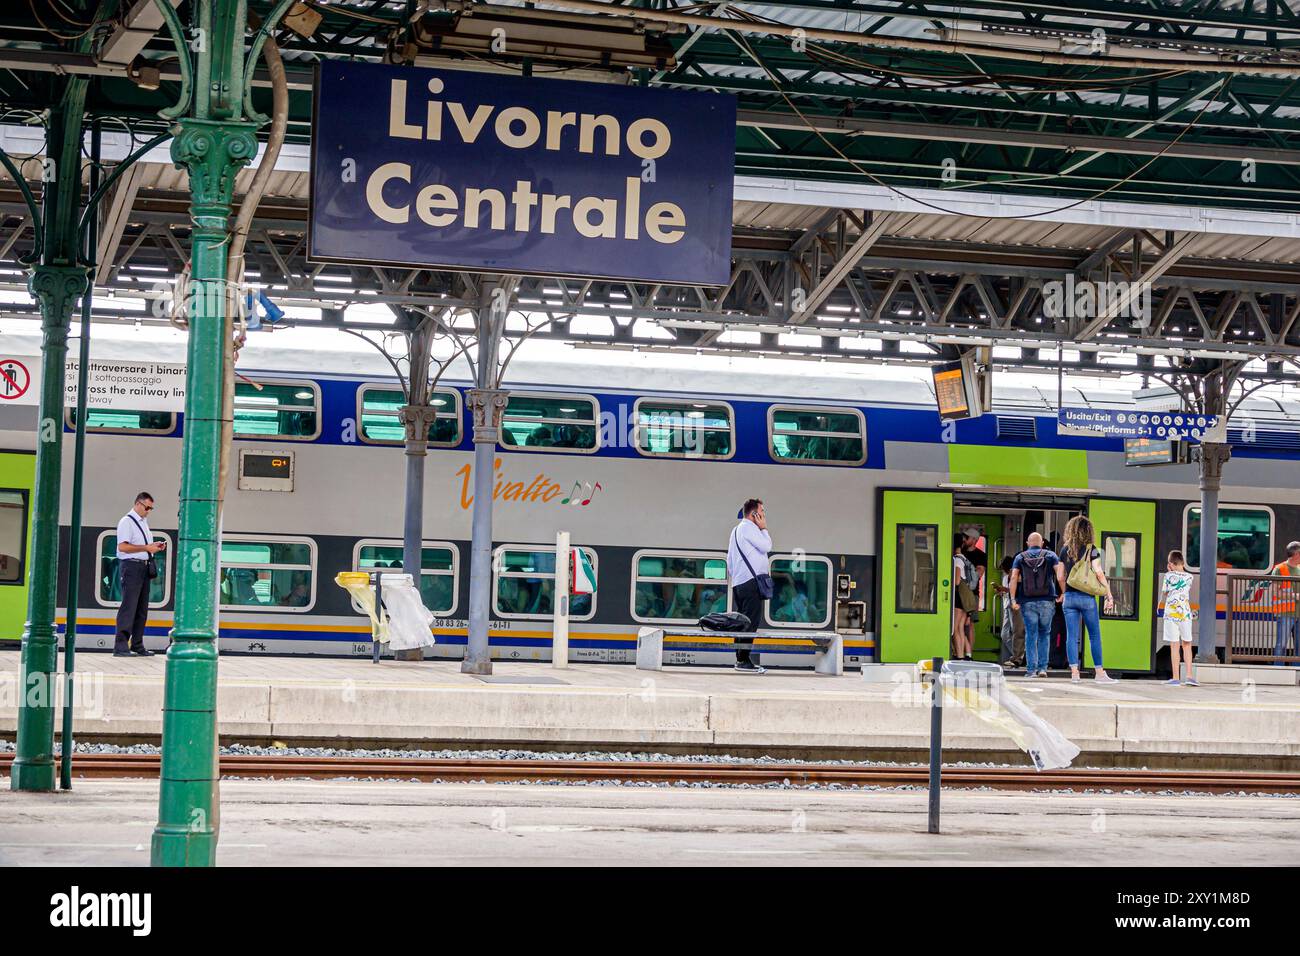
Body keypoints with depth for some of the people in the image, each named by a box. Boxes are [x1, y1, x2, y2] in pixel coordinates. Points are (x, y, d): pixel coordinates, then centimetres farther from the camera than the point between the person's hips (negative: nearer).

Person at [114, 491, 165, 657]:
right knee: (129, 606, -10)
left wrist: (154, 546, 11)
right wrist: (146, 548, -19)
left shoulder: (144, 522, 19)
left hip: (144, 566, 9)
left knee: (142, 608, 10)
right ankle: (121, 646, -9)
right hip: (131, 566, -9)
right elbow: (123, 546, -17)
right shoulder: (127, 522, -8)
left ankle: (137, 645, 16)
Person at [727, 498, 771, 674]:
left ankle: (740, 658, 12)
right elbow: (766, 546, -13)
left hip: (738, 583, 11)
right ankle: (744, 660, -17)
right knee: (751, 621, -12)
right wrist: (763, 528, -1)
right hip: (751, 581, -10)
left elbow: (729, 559, 25)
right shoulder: (749, 527, -8)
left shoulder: (737, 530, 23)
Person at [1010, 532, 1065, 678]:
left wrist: (1013, 599, -7)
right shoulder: (1050, 556, 6)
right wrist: (1063, 593, 1)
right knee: (1045, 633, 12)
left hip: (1028, 601, 0)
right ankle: (1043, 667, 6)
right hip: (1047, 601, 0)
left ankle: (1031, 669, -2)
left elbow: (1014, 578, -6)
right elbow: (1060, 575, -8)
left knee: (1031, 634, 3)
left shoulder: (1020, 557, 7)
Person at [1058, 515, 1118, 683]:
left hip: (1069, 597, 3)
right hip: (1086, 597, -3)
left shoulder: (1065, 550, 6)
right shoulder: (1091, 549, -5)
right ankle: (1099, 673, 5)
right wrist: (1109, 595, -6)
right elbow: (1099, 573, -11)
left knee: (1071, 636, 3)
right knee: (1094, 635, 5)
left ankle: (1074, 673, -2)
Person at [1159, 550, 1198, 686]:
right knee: (1187, 645, 13)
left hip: (1171, 614, -2)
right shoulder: (1189, 577, 2)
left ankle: (1176, 678, -1)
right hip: (1185, 614, 2)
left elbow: (1163, 597, 2)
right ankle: (1190, 675, 5)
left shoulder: (1168, 576, -3)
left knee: (1174, 646, -1)